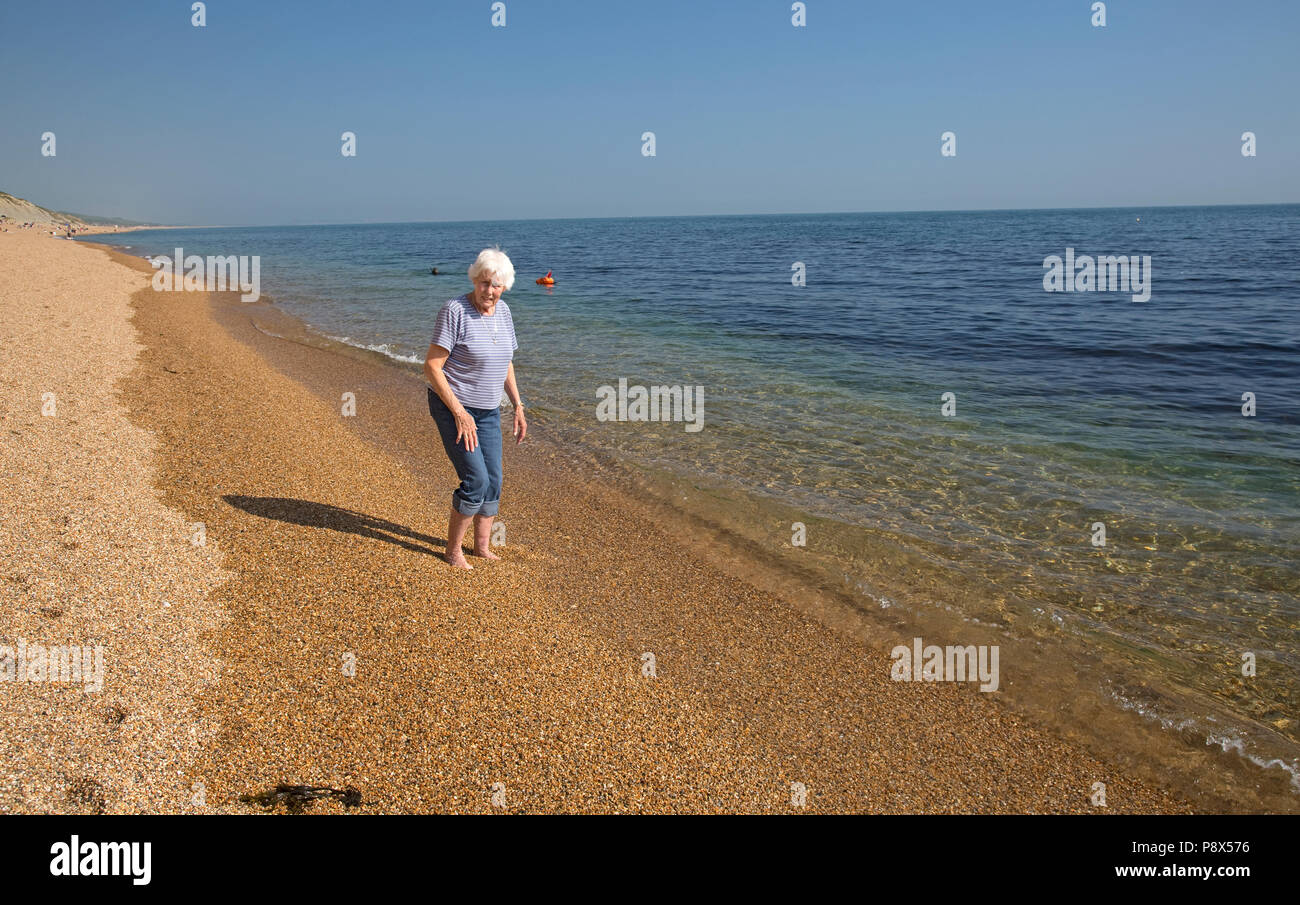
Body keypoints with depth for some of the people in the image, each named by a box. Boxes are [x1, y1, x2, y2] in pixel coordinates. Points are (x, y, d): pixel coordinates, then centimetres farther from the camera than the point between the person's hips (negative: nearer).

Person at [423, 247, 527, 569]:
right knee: (476, 479, -12)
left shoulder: (503, 311, 3)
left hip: (488, 410, 7)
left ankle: (483, 546, 24)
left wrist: (518, 406, 12)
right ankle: (453, 549, 6)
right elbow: (431, 367, -19)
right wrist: (460, 413, -21)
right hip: (453, 407, -7)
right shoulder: (455, 311, -18)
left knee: (493, 480, 8)